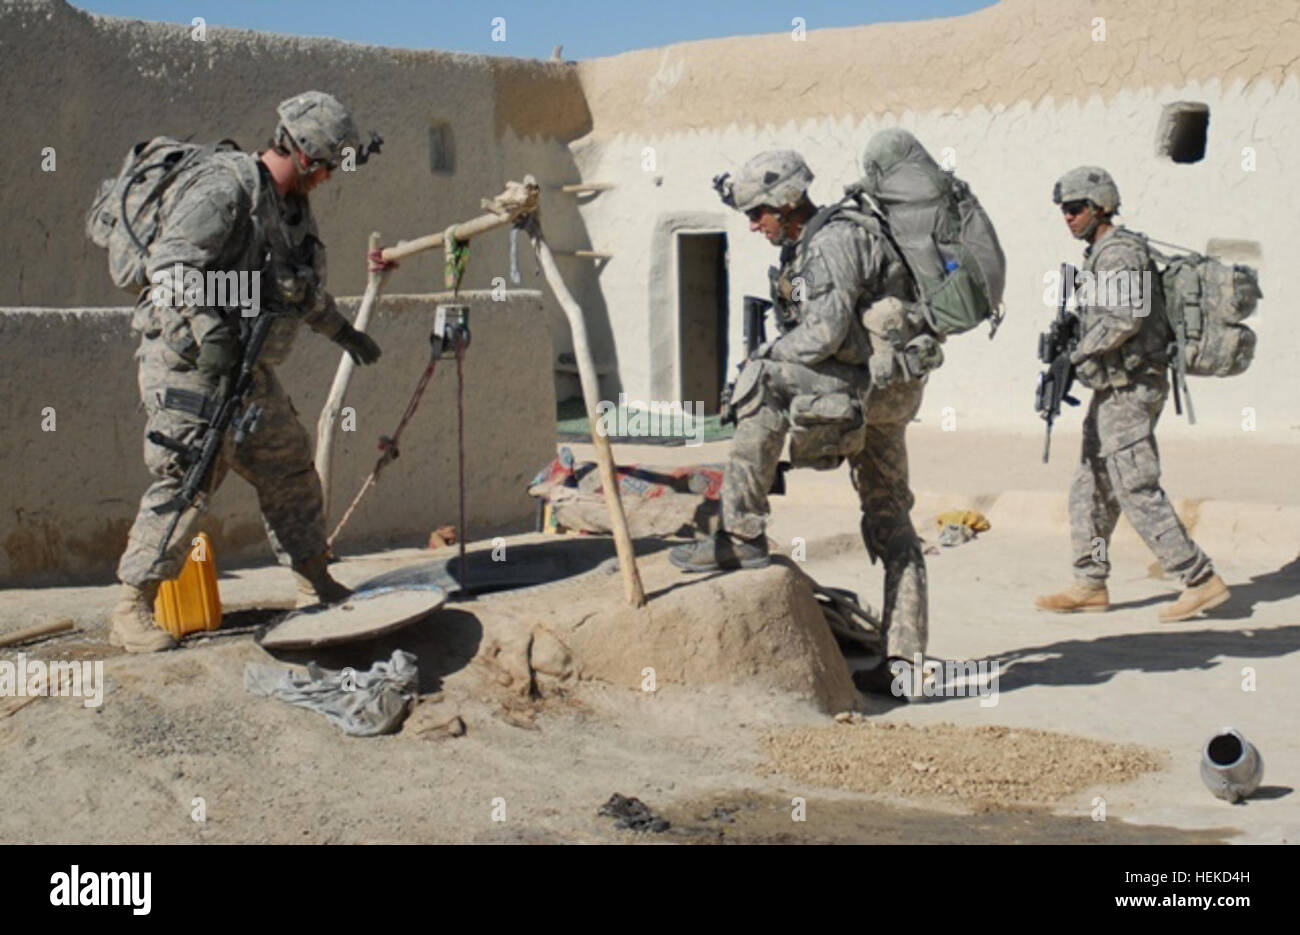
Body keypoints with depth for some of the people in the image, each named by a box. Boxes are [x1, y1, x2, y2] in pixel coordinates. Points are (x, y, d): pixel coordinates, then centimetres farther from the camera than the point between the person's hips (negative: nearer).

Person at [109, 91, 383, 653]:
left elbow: (305, 287, 32)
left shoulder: (293, 206, 15)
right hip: (189, 360, -9)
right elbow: (170, 263, -26)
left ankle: (317, 589, 26)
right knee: (185, 479, -14)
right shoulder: (224, 187, -15)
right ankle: (131, 614, -8)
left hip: (246, 368, 9)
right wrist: (207, 328, -38)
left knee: (289, 470, 13)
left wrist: (341, 331, 41)